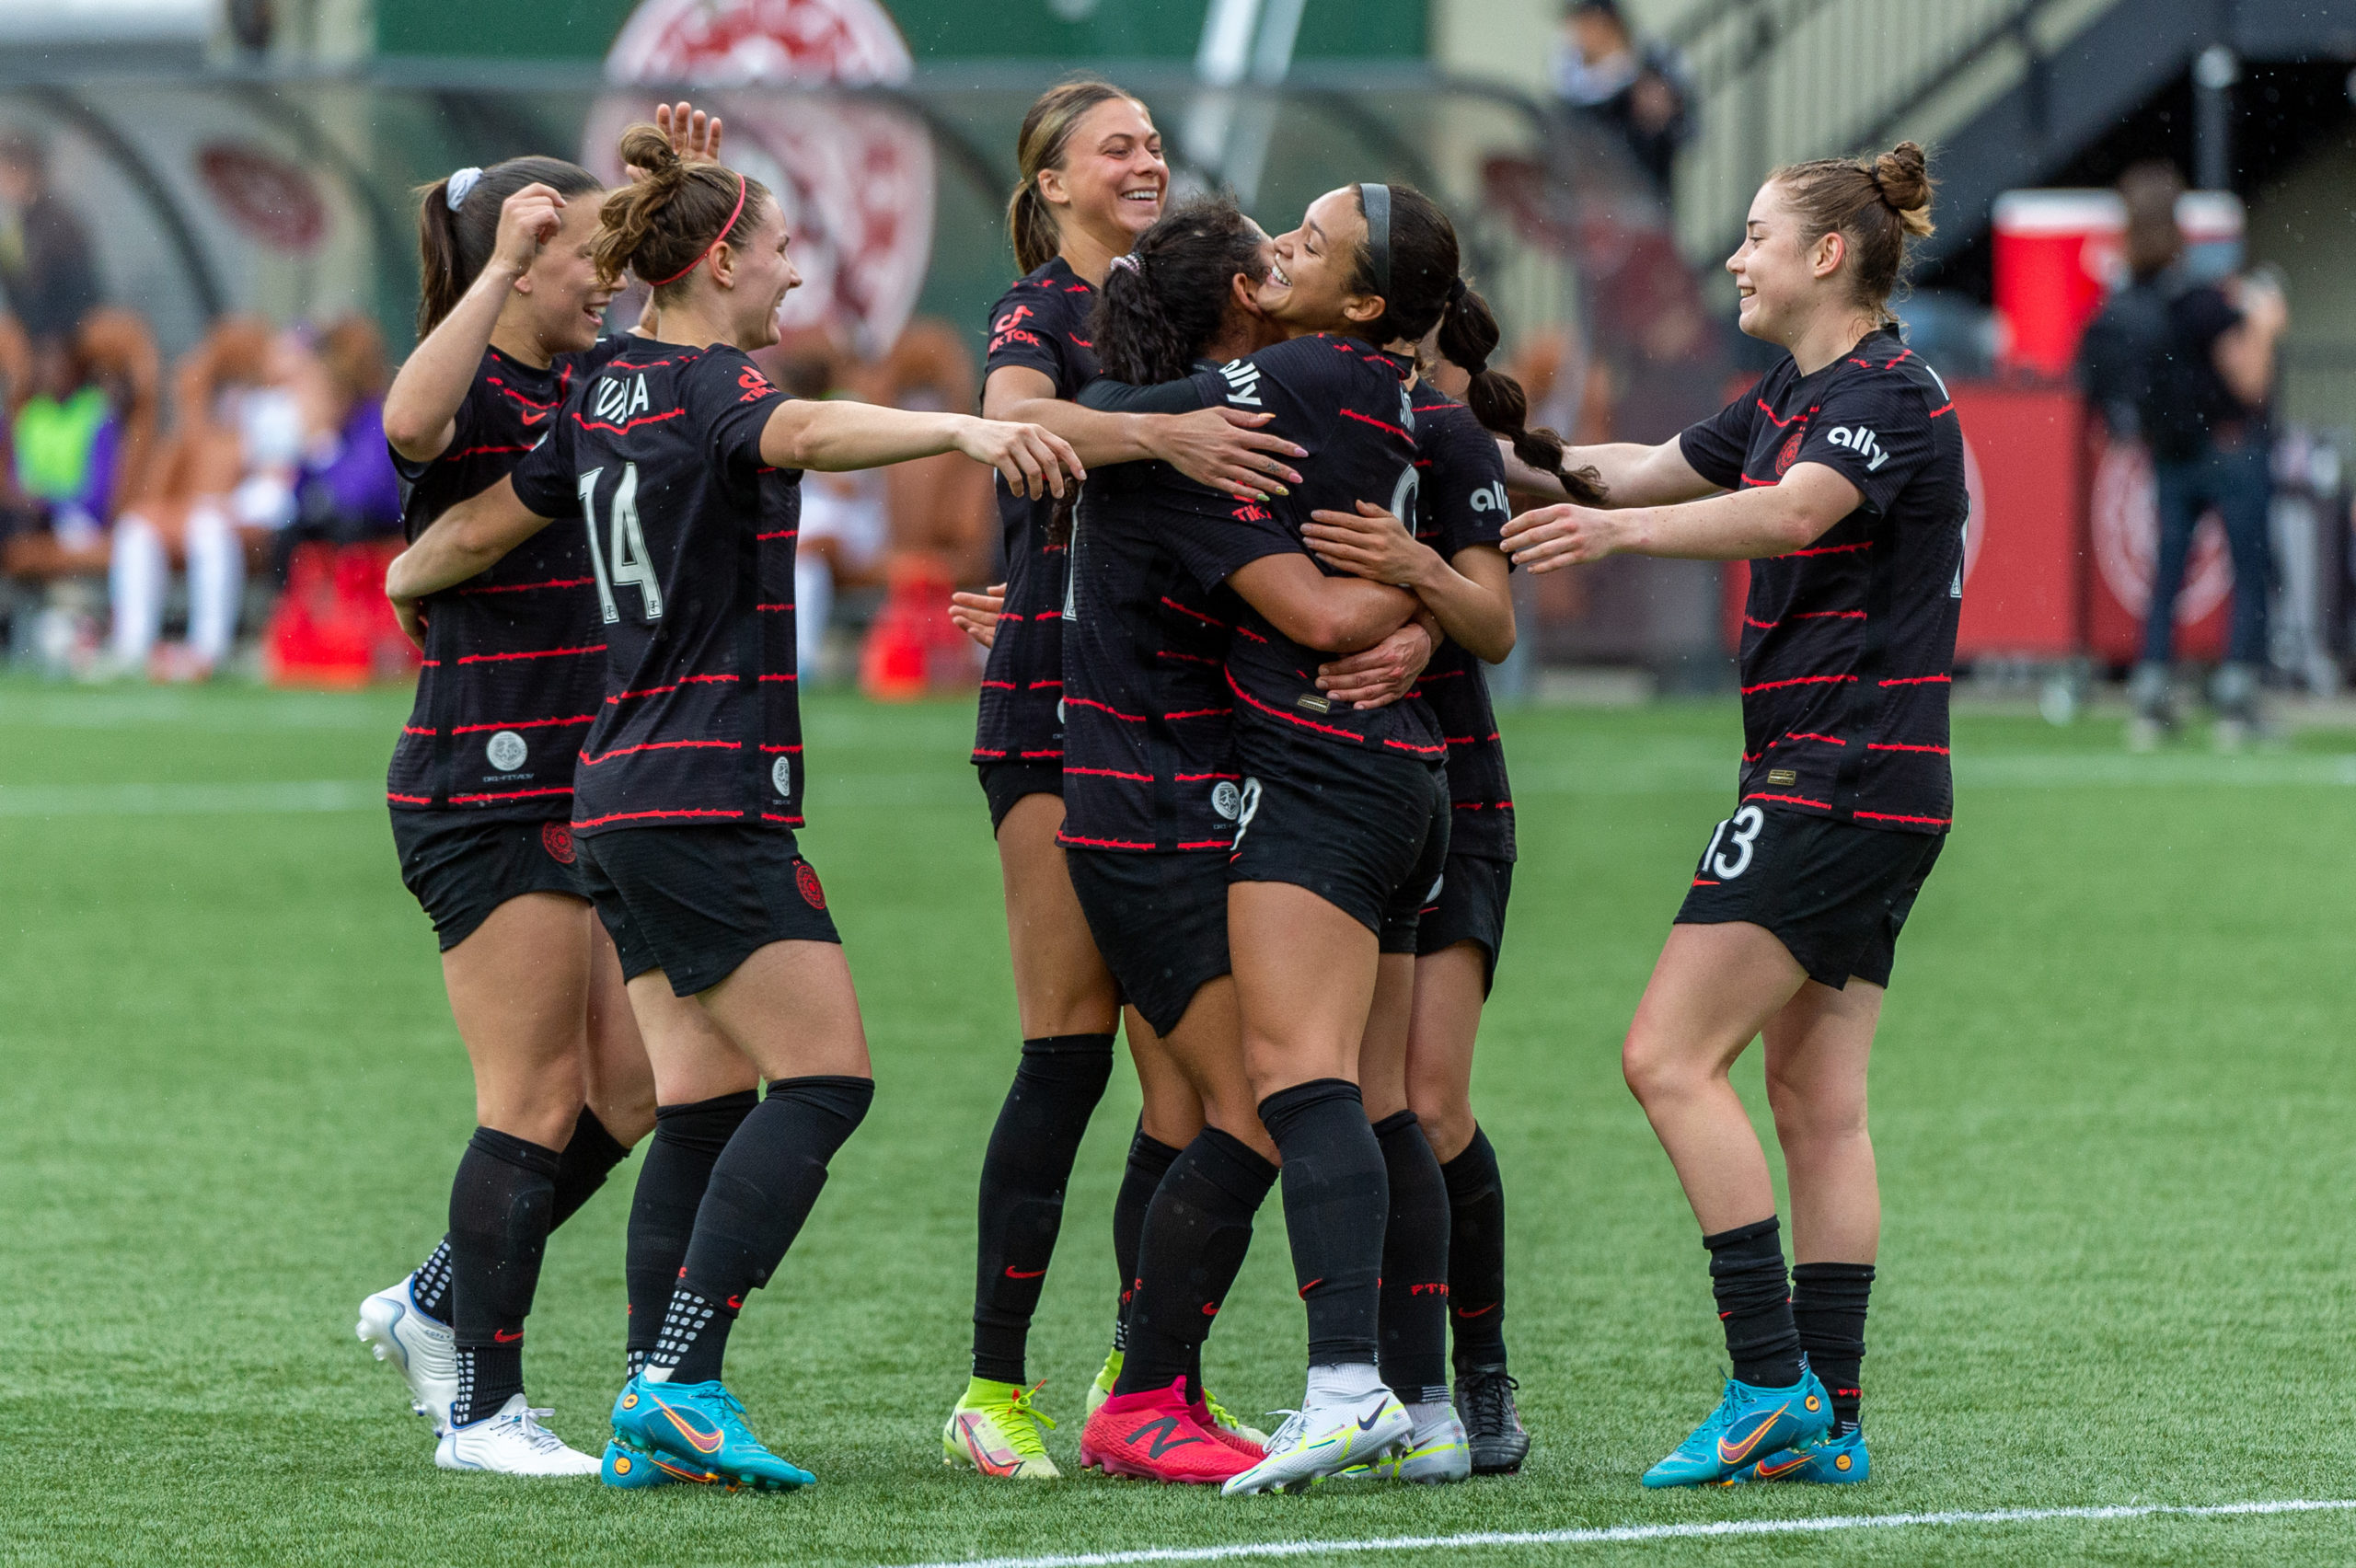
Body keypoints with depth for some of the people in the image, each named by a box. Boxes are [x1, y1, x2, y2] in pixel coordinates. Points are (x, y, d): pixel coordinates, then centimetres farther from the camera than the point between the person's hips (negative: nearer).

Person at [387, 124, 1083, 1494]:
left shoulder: (607, 398, 14)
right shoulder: (713, 387, -10)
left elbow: (478, 529, 22)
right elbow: (806, 432, -33)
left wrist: (409, 582, 44)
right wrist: (964, 429, -48)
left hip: (624, 801, 9)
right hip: (710, 802, -9)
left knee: (700, 1100, 8)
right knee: (826, 1081, -10)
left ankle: (655, 1419, 2)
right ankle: (679, 1382, -19)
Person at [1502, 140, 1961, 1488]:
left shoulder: (1887, 392, -13)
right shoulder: (1792, 399, 16)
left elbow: (1796, 512, -32)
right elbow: (1661, 466, 30)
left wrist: (1623, 530, -45)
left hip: (1842, 772, -10)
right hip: (1849, 785, 10)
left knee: (1671, 1057, -13)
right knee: (1817, 1101, 6)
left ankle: (1773, 1382, -15)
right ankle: (1828, 1421, 4)